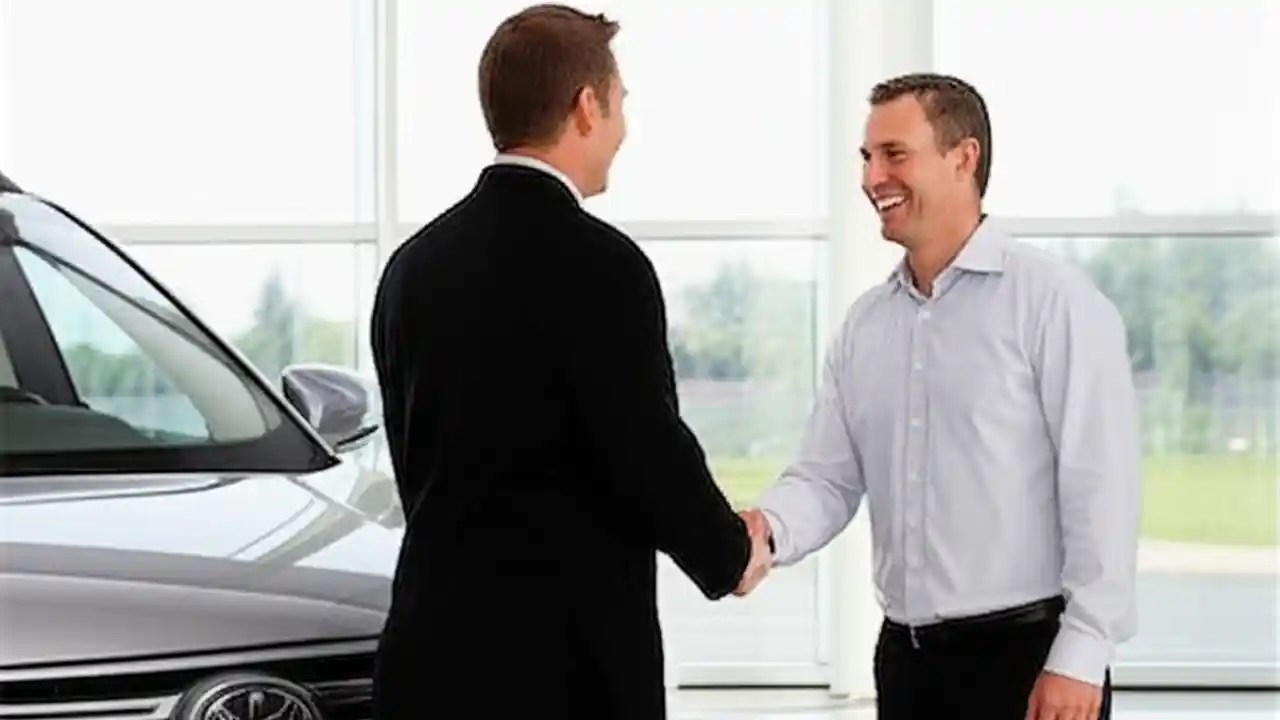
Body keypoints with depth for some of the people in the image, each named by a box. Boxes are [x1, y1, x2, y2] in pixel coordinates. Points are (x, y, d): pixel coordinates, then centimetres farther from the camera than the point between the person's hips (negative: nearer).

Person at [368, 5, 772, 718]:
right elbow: (649, 453, -14)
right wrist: (733, 553, 5)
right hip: (564, 657, -7)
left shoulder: (414, 264, 9)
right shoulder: (596, 262, -14)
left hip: (435, 644, 7)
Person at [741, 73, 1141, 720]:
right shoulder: (864, 323, 11)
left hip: (1026, 654, -6)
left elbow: (1101, 488, -12)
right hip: (906, 655, 6)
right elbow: (828, 477, 8)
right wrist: (768, 530, -13)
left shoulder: (1054, 301, -8)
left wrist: (1082, 656, -16)